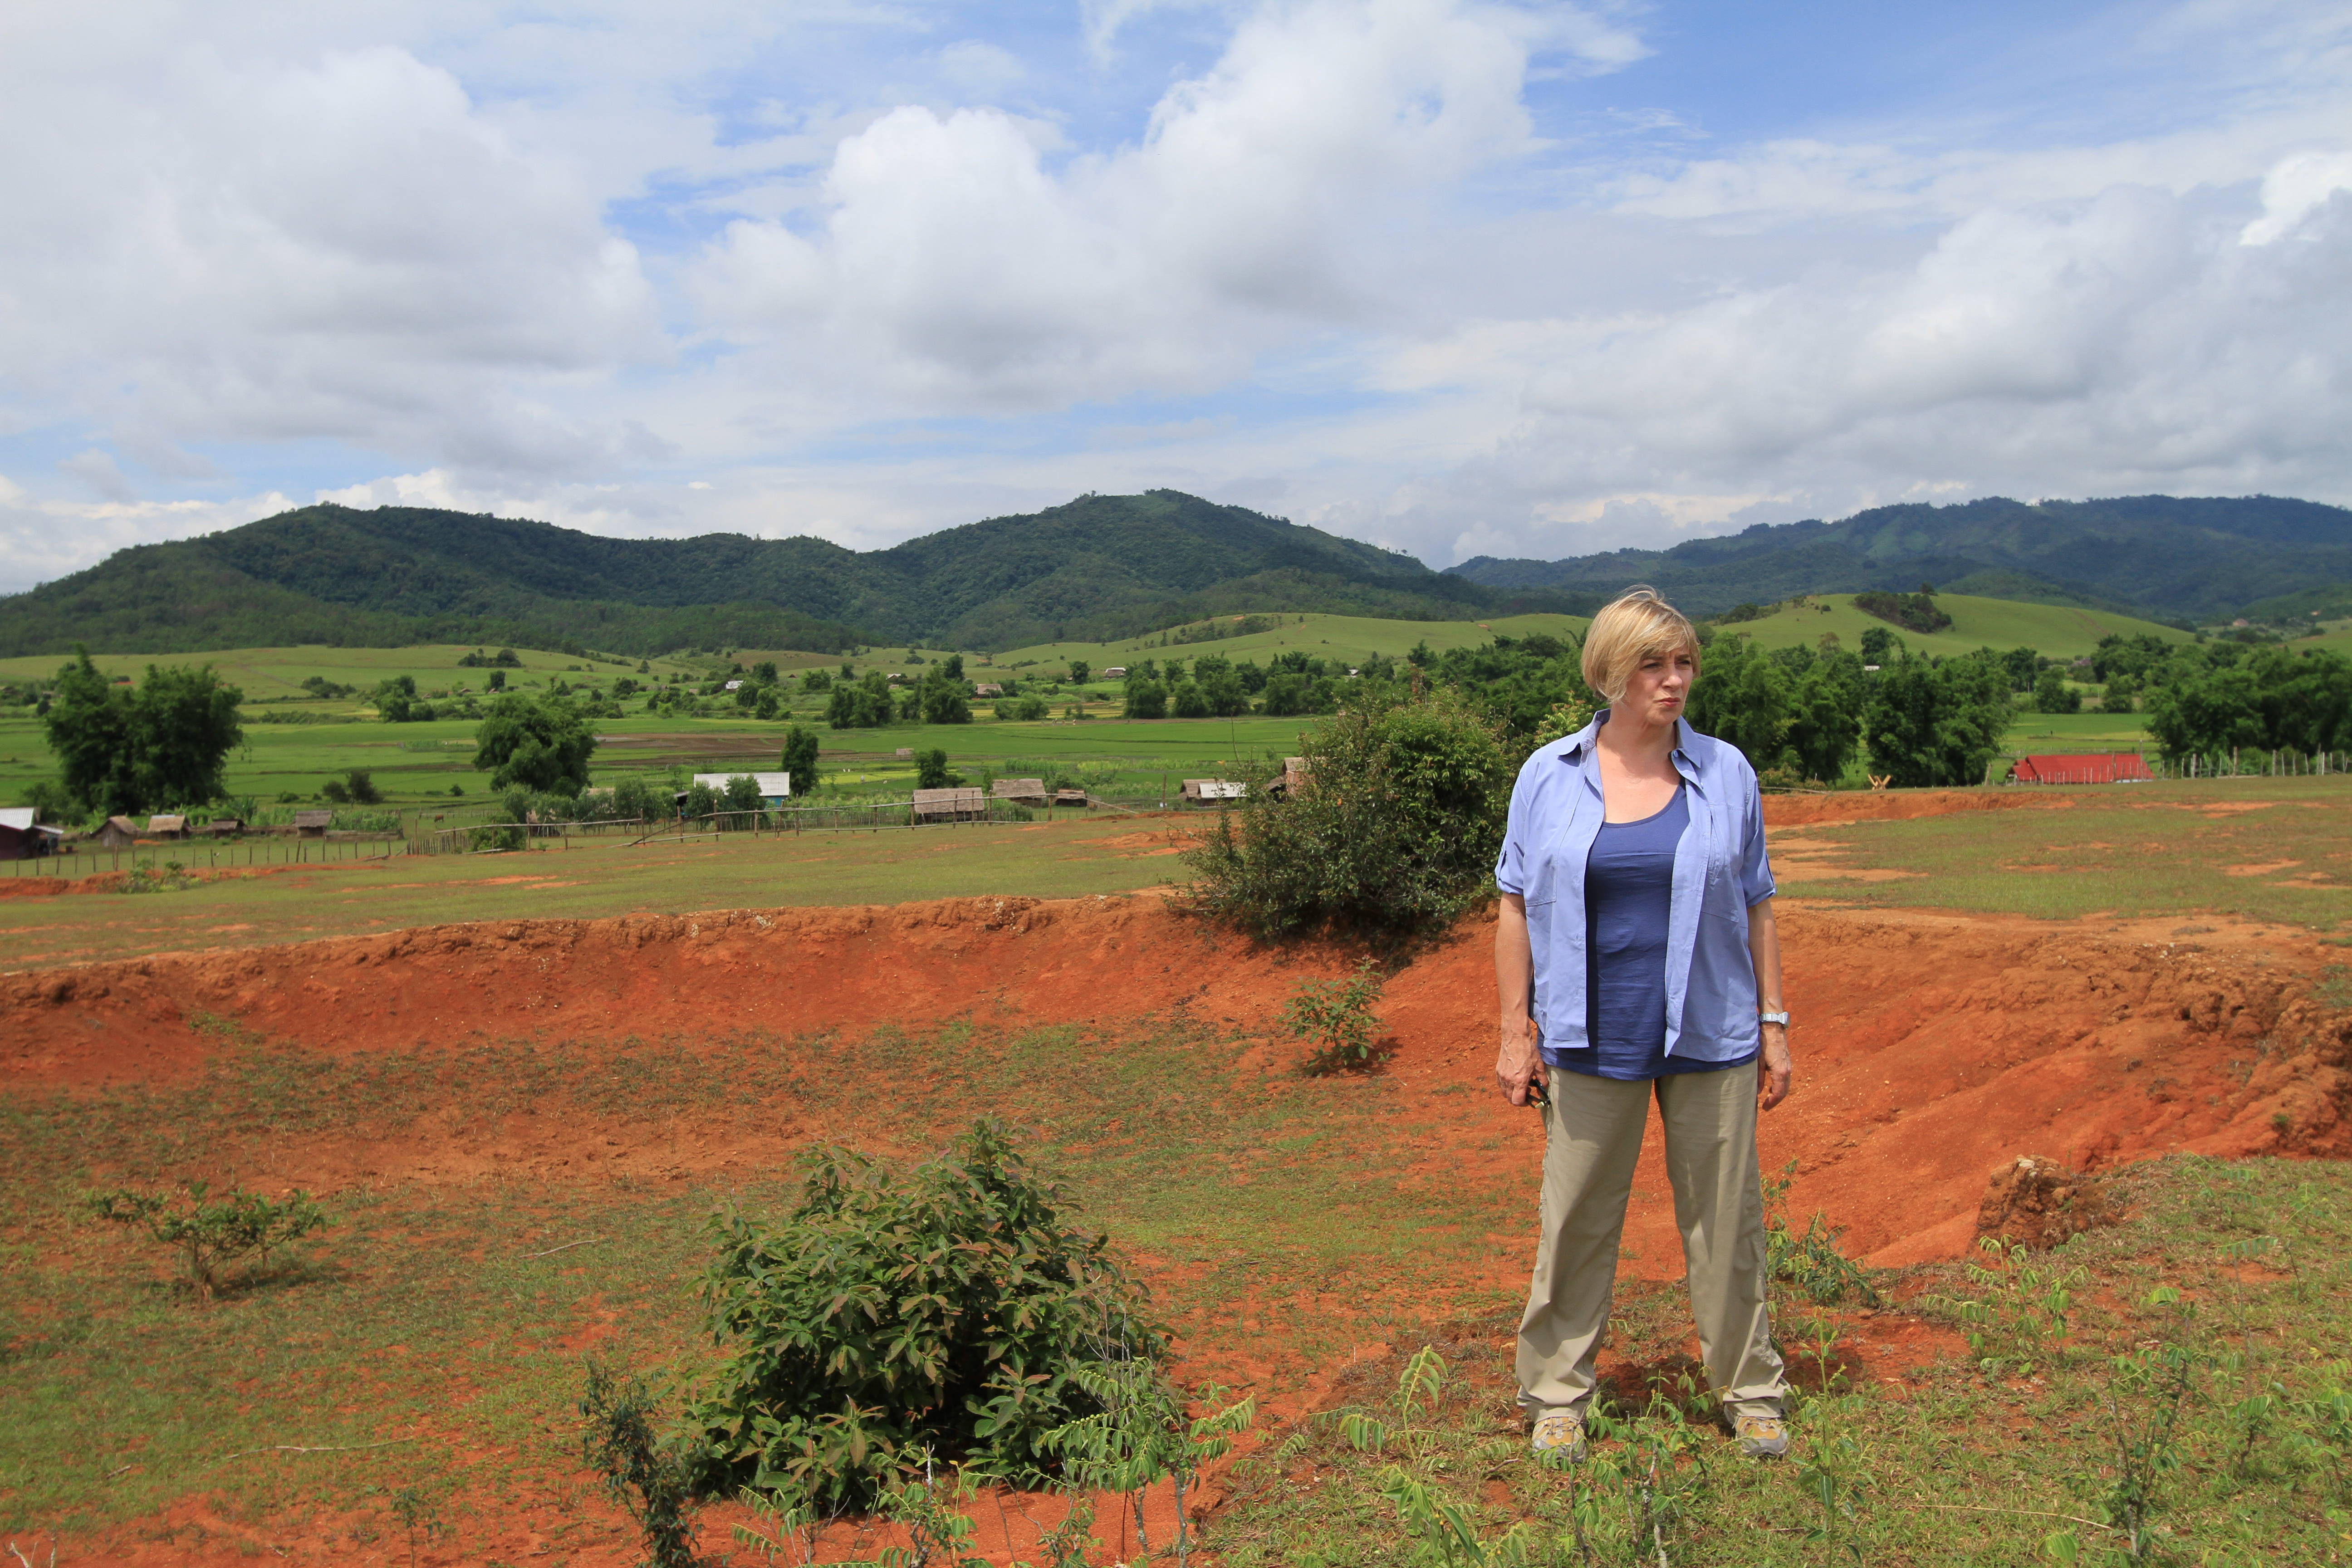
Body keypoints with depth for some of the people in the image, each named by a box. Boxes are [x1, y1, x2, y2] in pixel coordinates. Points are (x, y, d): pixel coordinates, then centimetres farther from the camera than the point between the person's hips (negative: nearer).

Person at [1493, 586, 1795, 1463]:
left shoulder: (1726, 773, 2)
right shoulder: (1549, 776, -1)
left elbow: (1754, 907, 7)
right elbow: (1518, 907, 2)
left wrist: (1774, 1026, 5)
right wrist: (1516, 1033, -1)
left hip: (1710, 1038, 1)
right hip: (1594, 1041, -1)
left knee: (1726, 1219, 9)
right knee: (1577, 1221, 7)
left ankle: (1750, 1392, 27)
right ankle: (1556, 1396, 22)